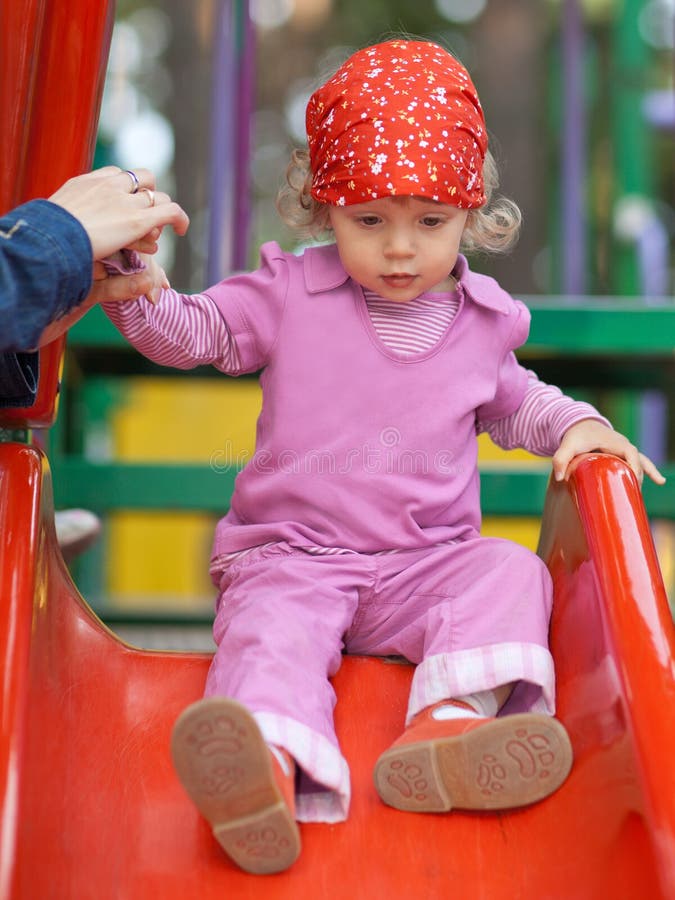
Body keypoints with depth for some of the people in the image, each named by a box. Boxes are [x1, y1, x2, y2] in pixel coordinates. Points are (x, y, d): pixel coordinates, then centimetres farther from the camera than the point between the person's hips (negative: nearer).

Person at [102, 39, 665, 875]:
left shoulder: (481, 320, 9)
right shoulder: (288, 294, 3)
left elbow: (511, 401, 27)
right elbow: (192, 331, 1)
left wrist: (576, 424, 9)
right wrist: (136, 290, -19)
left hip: (424, 563, 3)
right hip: (291, 553, -2)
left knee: (511, 573, -24)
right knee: (271, 622, -33)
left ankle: (450, 723, -43)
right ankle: (267, 768, -60)